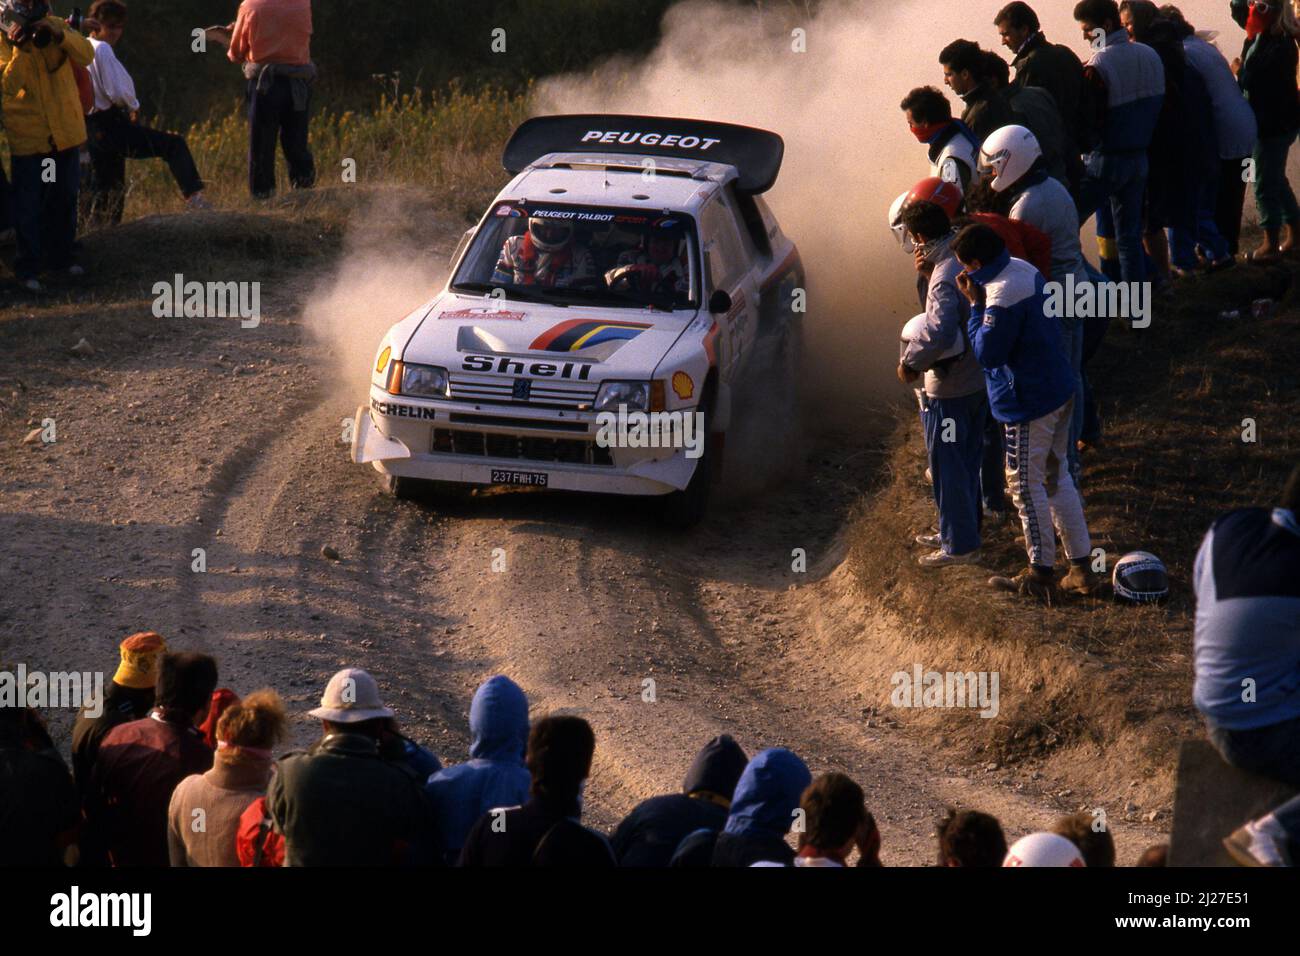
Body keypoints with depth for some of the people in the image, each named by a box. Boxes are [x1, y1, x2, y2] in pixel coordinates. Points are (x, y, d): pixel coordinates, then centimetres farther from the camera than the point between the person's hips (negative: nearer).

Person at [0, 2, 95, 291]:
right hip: (27, 135, -4)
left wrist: (60, 34, -27)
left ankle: (60, 256, 30)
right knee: (27, 202, -2)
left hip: (66, 132, 4)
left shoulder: (54, 26, -2)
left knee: (64, 197, 15)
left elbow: (86, 55, -12)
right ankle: (28, 267, 6)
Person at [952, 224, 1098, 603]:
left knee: (1026, 484, 4)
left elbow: (987, 352, -21)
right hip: (1058, 388, 10)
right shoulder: (1022, 269, 3)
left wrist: (975, 305, -14)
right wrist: (981, 302, 4)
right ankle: (1081, 568, 21)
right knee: (1056, 476, 17)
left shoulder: (1002, 297, -27)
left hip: (1030, 401, -10)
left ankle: (1040, 573, 14)